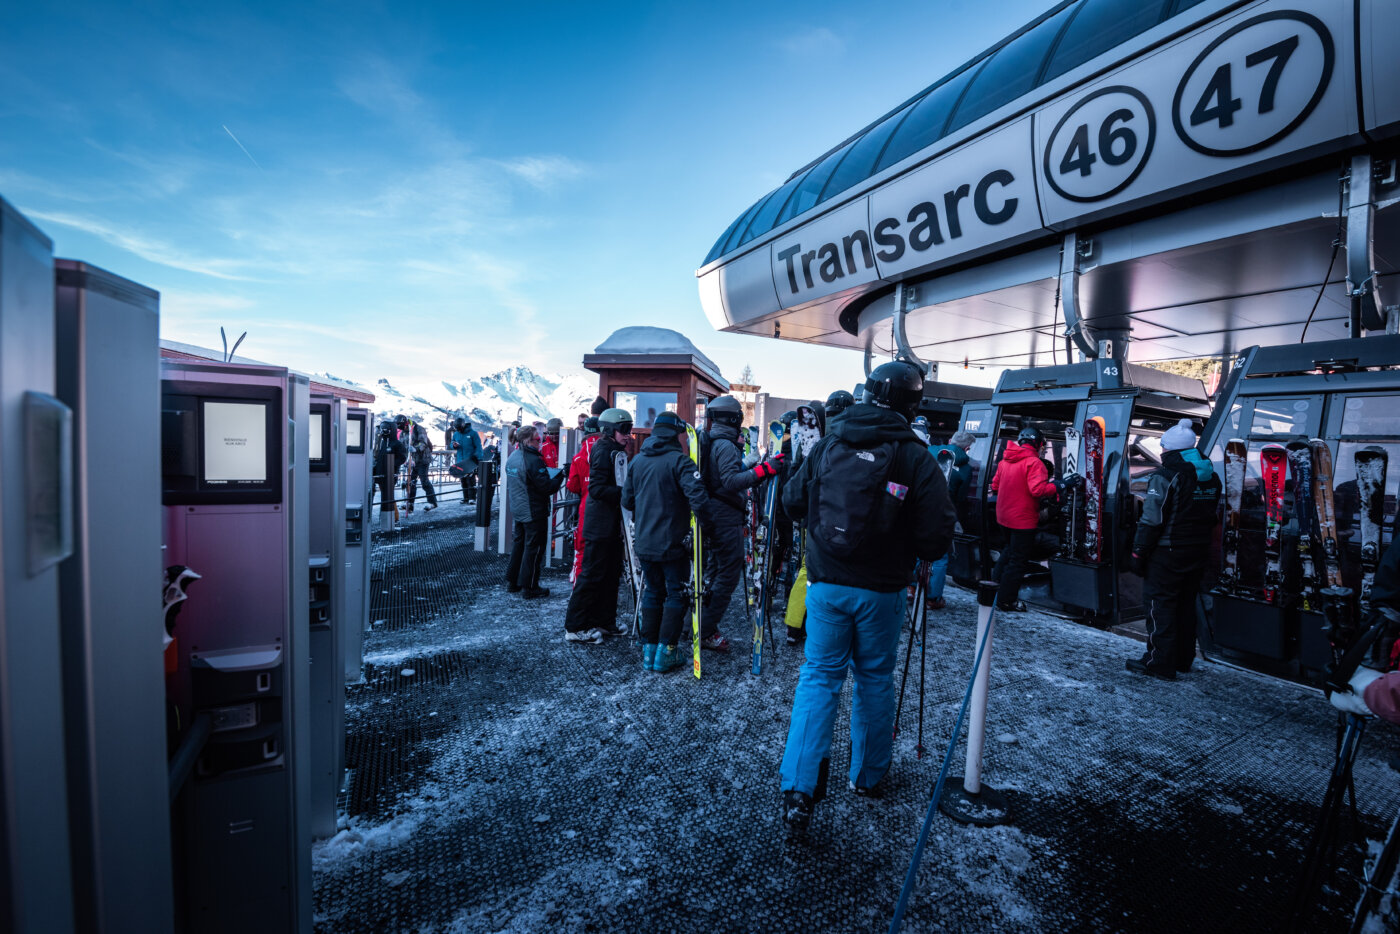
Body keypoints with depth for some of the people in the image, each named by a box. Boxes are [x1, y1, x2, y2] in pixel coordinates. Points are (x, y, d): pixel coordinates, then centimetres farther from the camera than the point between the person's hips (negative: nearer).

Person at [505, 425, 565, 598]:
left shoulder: (512, 457, 8)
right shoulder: (533, 460, -22)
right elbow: (547, 487, -23)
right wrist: (561, 475, -9)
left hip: (518, 510, 9)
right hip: (534, 512, -9)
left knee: (519, 543, 19)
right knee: (533, 547, 1)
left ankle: (512, 581, 28)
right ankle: (529, 587, 8)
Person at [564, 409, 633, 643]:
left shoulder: (617, 451, 16)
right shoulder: (603, 451, -14)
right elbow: (597, 488, -22)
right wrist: (624, 493, -26)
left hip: (612, 523, 10)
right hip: (600, 525, -10)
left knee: (611, 574, 14)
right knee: (592, 575, -3)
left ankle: (603, 622, 25)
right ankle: (574, 627, 7)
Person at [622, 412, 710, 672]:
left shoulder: (637, 461, 6)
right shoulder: (679, 460, -13)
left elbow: (627, 500, 11)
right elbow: (698, 497, -25)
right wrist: (703, 516, -8)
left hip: (643, 543, 6)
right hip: (672, 543, -6)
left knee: (652, 592, 18)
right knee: (677, 595, 9)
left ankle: (648, 651, 22)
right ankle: (665, 652, 10)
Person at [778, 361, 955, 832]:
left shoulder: (827, 443, -2)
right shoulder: (916, 458, -10)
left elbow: (793, 501, 4)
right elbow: (937, 535, -10)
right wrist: (915, 552, 12)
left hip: (826, 582, 2)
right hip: (881, 589, -1)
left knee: (819, 675, 9)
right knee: (874, 678, 17)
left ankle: (797, 786, 3)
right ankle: (867, 775, 34)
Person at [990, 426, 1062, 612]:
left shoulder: (1004, 461, 7)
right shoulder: (1034, 462, -17)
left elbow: (995, 486, 15)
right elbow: (1037, 489, -28)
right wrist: (1055, 487, -14)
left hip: (1004, 516, 8)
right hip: (1023, 520, -7)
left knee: (1010, 549, 30)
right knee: (1018, 560, 3)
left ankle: (996, 580, 32)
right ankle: (1006, 600, 10)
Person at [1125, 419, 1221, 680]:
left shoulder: (1165, 476, -16)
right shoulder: (1211, 476, 10)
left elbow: (1152, 520, -19)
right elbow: (1215, 516, 17)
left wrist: (1138, 552, -13)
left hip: (1167, 553, -8)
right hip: (1197, 555, 8)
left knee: (1160, 605, -1)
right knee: (1186, 605, 17)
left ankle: (1159, 663, 3)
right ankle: (1183, 659, 28)